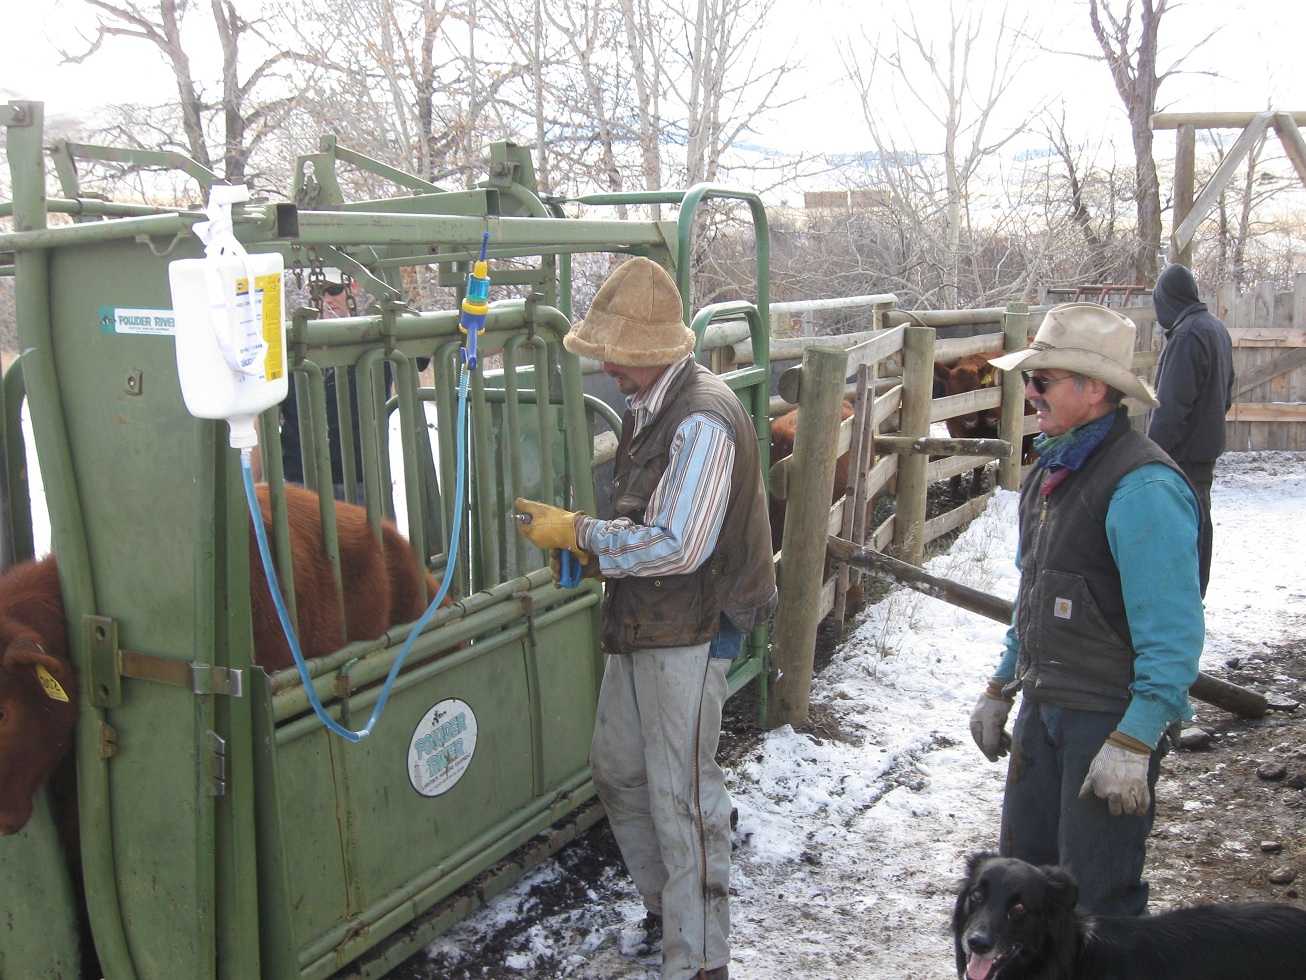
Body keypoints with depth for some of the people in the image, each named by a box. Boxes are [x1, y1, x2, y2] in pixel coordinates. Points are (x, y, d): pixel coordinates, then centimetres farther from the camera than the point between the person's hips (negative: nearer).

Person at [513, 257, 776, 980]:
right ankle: (664, 906, 38)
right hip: (641, 624, 10)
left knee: (681, 796, -1)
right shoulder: (651, 407, 9)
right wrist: (592, 553, 4)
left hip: (690, 632, -10)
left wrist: (577, 533, -18)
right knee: (617, 767, 19)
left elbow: (675, 546, -27)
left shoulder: (703, 422, -22)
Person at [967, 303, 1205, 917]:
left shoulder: (1142, 486, -21)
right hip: (1044, 706, 9)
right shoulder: (1054, 467, 8)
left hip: (1111, 718, -9)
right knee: (1023, 865, 19)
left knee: (1098, 893, 4)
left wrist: (1133, 743, -24)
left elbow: (1173, 632, -22)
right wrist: (1000, 689, 20)